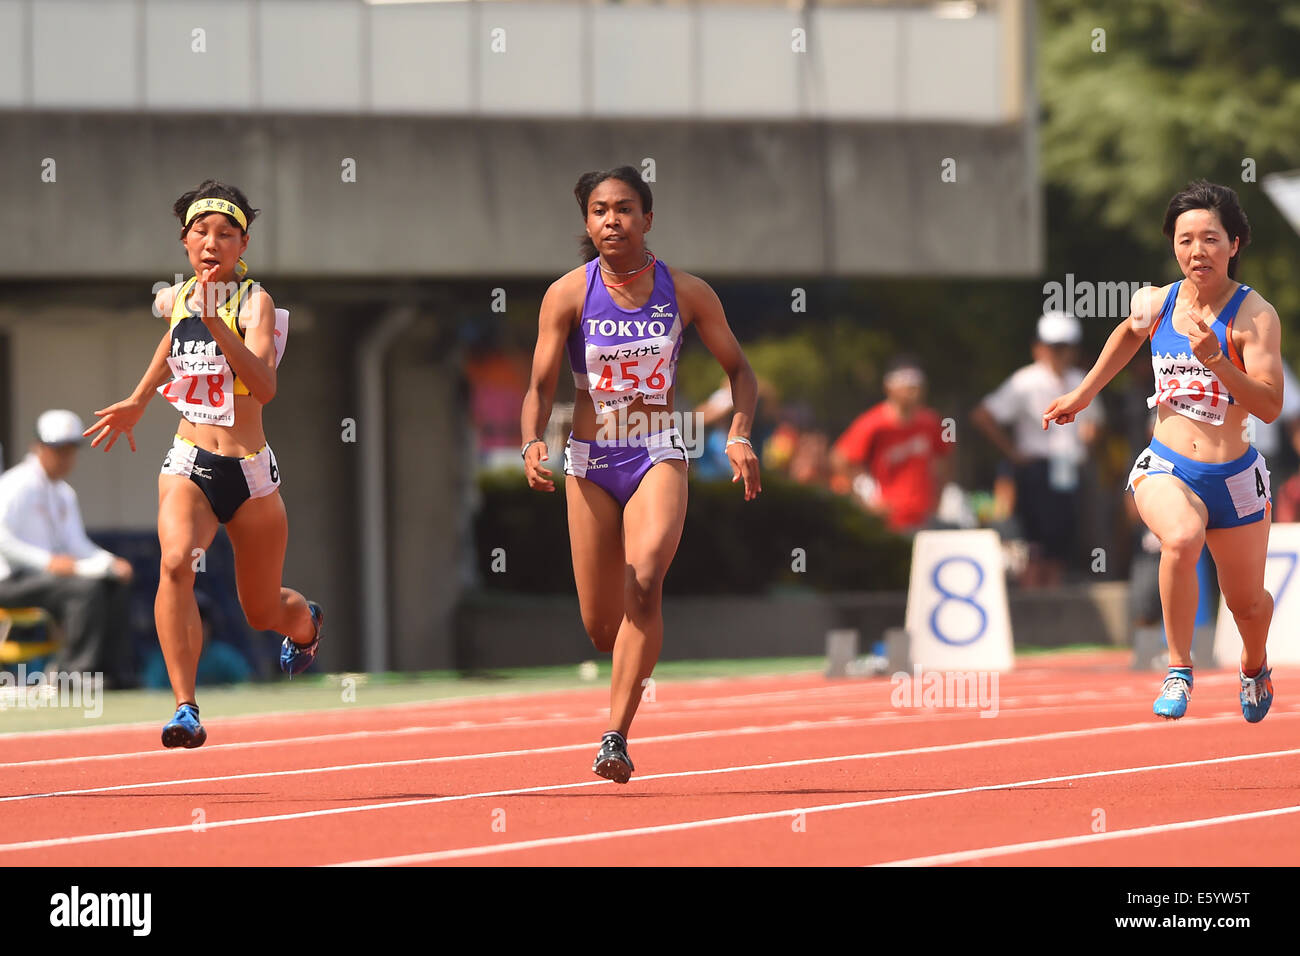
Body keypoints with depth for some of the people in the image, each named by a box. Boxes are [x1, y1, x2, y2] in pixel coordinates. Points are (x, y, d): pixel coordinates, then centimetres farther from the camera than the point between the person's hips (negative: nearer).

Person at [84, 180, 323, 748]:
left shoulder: (254, 303, -11)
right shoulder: (175, 299, 4)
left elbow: (264, 386, -29)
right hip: (188, 466, 2)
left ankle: (306, 623, 53)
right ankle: (186, 709, -32)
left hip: (249, 471, -2)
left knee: (263, 613, 13)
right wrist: (138, 401, 33)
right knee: (175, 562, -29)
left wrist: (216, 323, -37)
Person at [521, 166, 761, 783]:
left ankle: (615, 737, -25)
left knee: (644, 583, -26)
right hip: (590, 462, 1)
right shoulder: (568, 295, -5)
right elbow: (540, 387, -4)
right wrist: (533, 445, -23)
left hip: (658, 457, -1)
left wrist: (740, 435, -6)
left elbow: (738, 368, 10)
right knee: (601, 627, 3)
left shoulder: (687, 293, -2)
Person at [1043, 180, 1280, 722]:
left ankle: (1255, 666, 49)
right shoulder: (1159, 303, 0)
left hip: (1233, 478, -1)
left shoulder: (1254, 315, -12)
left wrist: (1215, 360, -32)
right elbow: (1129, 333, 26)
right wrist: (1084, 394, 25)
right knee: (1181, 539, -34)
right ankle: (1178, 669, -20)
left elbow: (1270, 407, -21)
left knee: (1247, 602, 13)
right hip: (1165, 468, 1)